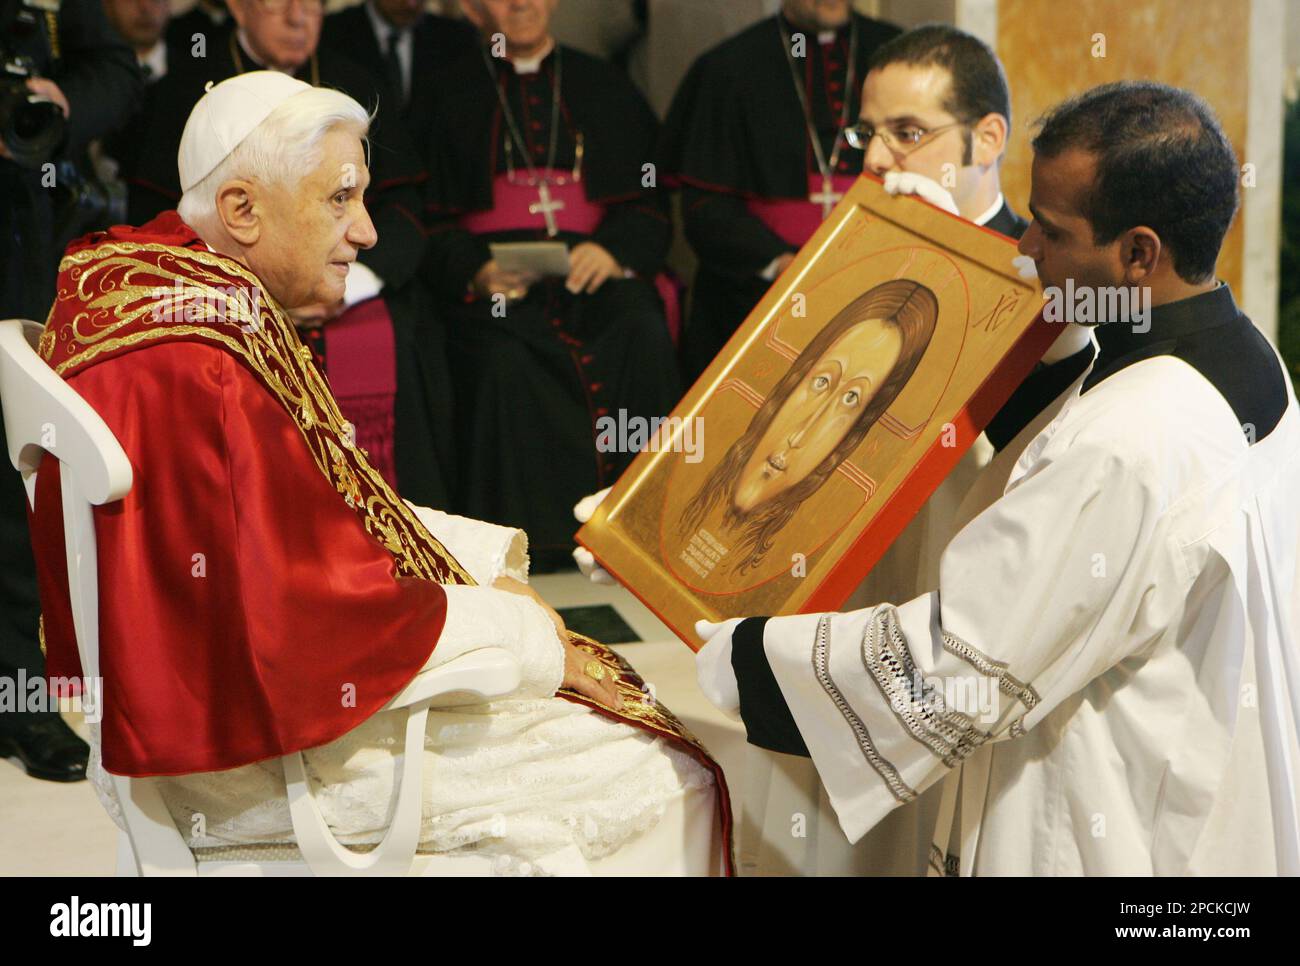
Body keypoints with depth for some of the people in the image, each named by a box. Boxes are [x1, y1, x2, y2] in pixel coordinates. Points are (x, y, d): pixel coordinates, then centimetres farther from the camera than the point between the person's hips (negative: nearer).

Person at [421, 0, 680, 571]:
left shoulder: (605, 88, 22)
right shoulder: (447, 92, 15)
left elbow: (650, 203, 13)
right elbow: (432, 220, 7)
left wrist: (613, 247, -8)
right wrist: (475, 270, -14)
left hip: (595, 268, 2)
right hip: (495, 282, -1)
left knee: (644, 341, -30)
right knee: (506, 363, -33)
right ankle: (532, 555, -28)